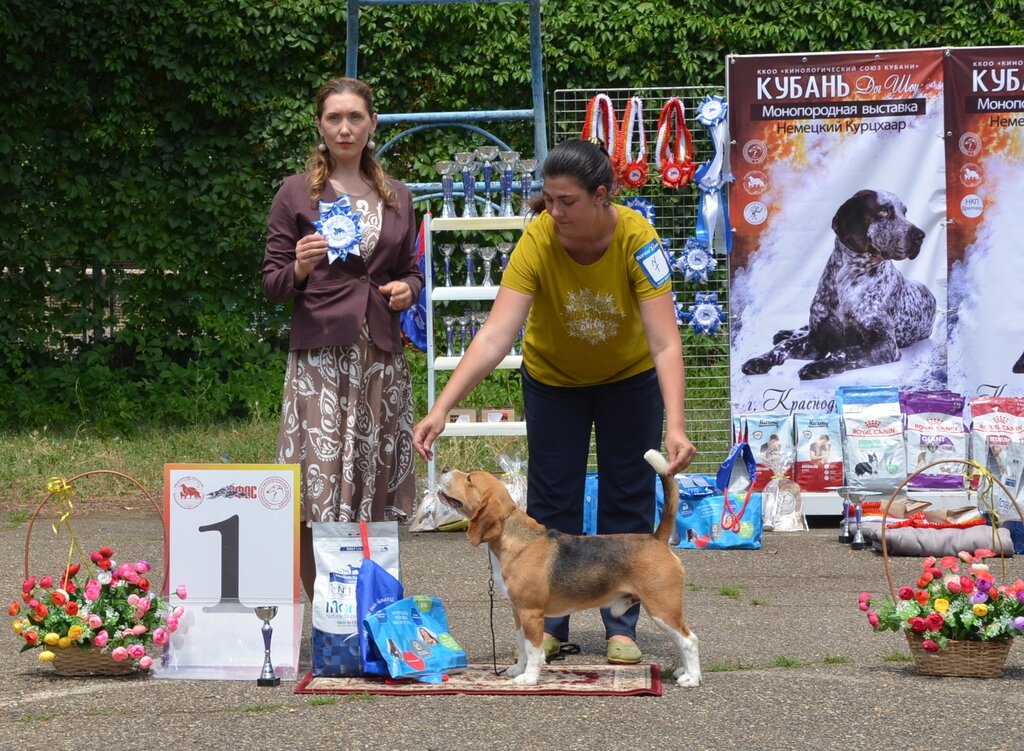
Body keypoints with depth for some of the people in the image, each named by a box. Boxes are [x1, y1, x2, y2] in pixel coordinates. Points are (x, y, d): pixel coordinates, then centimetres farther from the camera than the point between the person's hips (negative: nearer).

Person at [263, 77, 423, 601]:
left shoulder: (396, 197, 15)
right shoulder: (297, 194, 3)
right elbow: (271, 283, 3)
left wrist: (407, 289, 2)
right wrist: (300, 268, -18)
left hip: (382, 356, 4)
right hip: (320, 355, -4)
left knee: (376, 492, 3)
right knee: (322, 493, -10)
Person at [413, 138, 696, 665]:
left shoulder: (637, 239, -32)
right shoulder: (537, 240, -31)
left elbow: (665, 343, -36)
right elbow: (495, 336, -36)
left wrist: (675, 426, -47)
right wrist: (441, 408, -45)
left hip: (630, 377, 0)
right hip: (553, 378, 1)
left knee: (628, 498, 2)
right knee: (551, 500, 2)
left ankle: (621, 626, 12)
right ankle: (548, 622, 13)